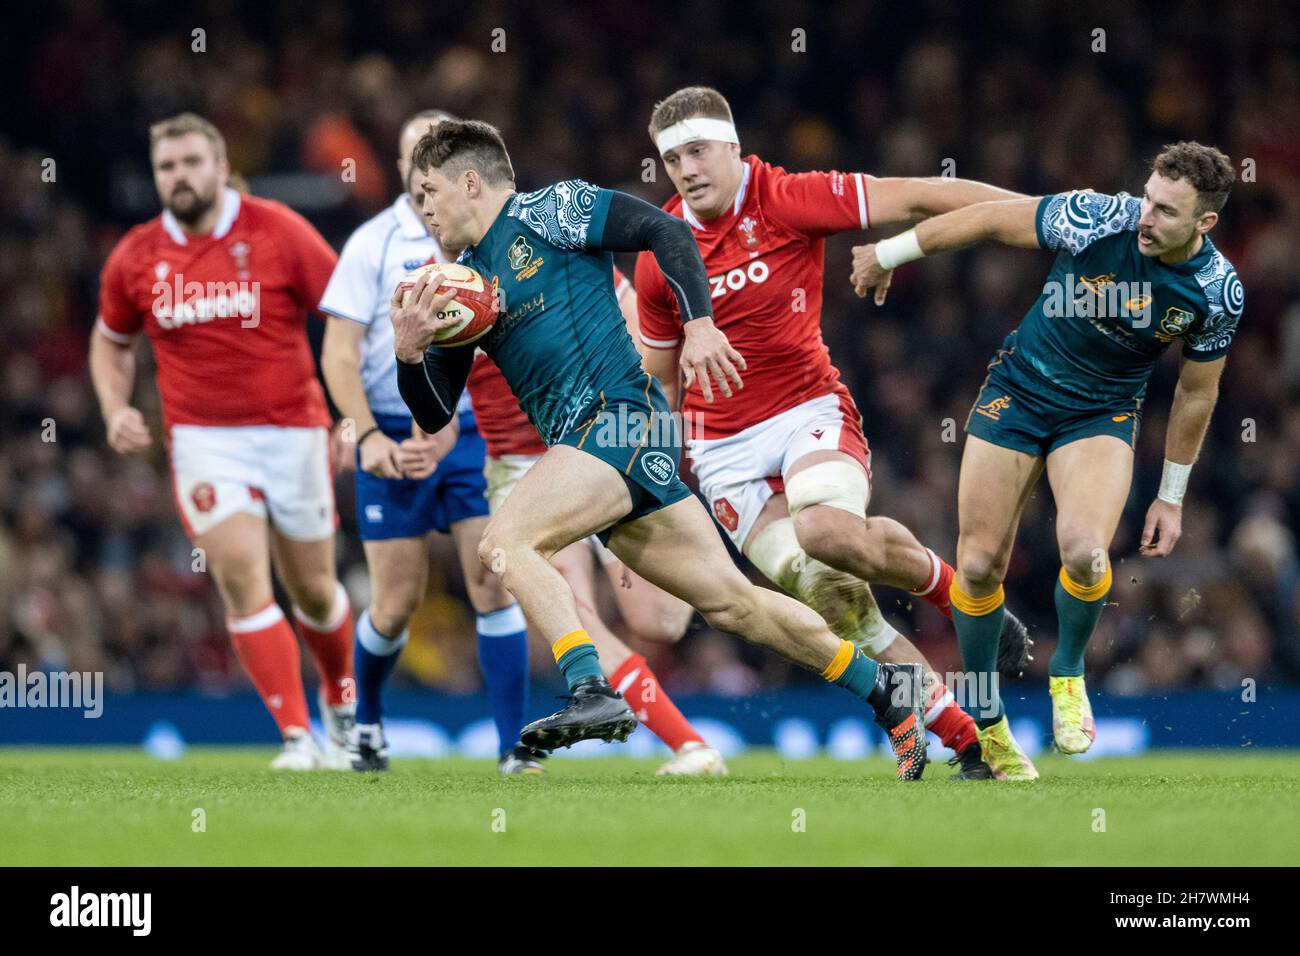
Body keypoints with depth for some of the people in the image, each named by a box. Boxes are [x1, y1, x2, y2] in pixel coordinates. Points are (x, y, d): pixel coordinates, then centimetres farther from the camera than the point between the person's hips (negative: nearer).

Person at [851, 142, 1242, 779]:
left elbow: (1196, 393, 1)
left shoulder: (1219, 292, -16)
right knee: (979, 565, -4)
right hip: (1019, 391, 0)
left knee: (1084, 553, -25)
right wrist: (890, 252, -1)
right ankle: (983, 718, 19)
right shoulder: (1097, 220, -23)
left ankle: (1067, 674, 6)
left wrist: (1171, 497, 7)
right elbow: (990, 220, -8)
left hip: (1103, 414, 0)